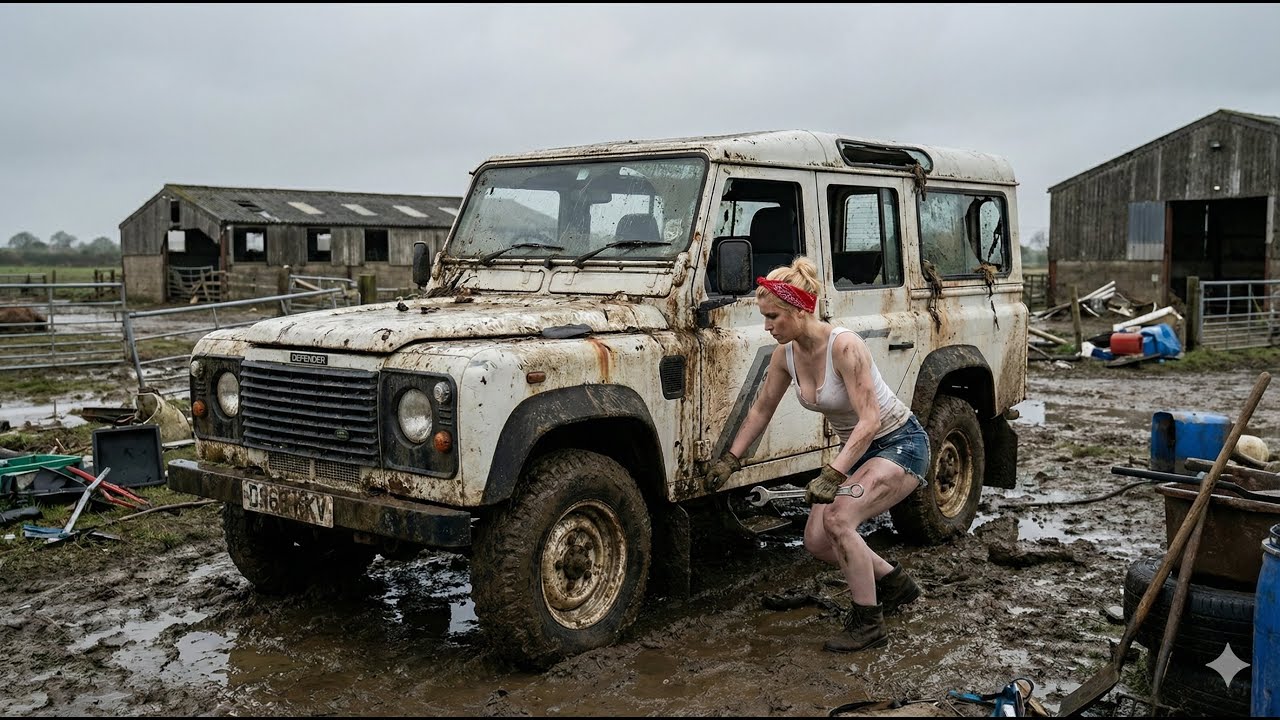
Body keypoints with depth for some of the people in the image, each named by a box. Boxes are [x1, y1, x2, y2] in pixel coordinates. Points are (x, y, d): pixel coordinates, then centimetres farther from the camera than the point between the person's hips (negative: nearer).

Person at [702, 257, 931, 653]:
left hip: (901, 445, -8)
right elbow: (761, 410, 7)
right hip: (857, 448, 8)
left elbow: (869, 420, -32)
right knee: (816, 540, 1)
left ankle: (868, 623, -9)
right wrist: (729, 460, 6)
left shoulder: (844, 346, -29)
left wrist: (832, 475, -40)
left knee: (838, 518, -25)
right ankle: (894, 583, 24)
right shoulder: (785, 354, -7)